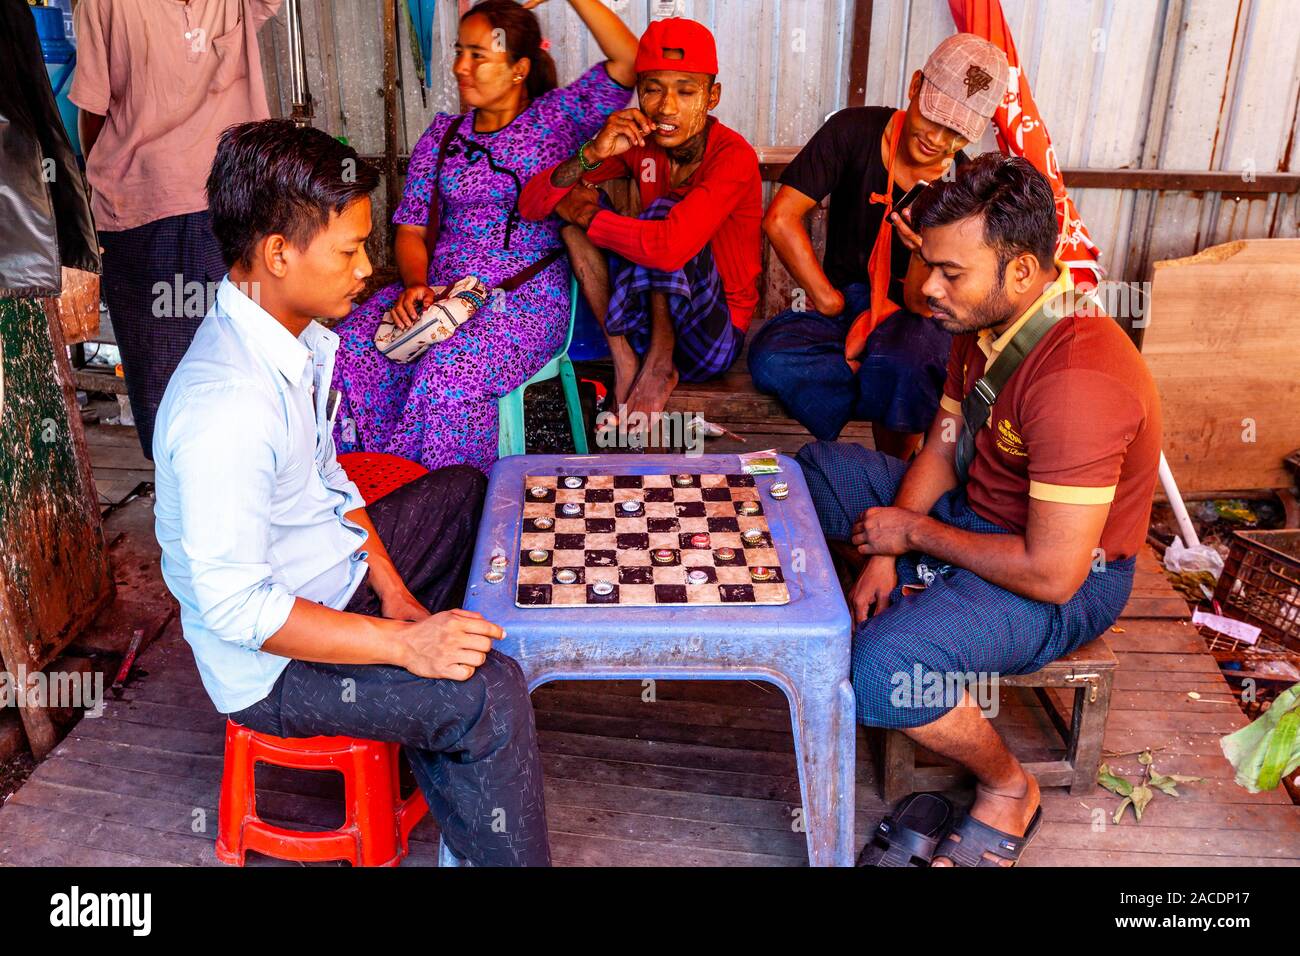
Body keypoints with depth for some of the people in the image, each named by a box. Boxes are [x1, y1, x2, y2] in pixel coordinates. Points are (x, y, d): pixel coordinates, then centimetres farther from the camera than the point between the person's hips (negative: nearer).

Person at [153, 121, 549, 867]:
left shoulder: (297, 335, -3)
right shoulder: (227, 408, -33)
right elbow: (235, 604, -31)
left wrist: (393, 592, 1)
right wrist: (402, 642, -29)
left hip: (335, 574, 10)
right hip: (270, 659, -10)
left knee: (464, 493, 23)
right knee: (491, 693, -26)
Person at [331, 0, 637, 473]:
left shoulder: (557, 116, 6)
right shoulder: (443, 133, 17)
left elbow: (628, 62, -9)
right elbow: (411, 229, 12)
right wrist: (415, 284, -8)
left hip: (525, 296, -4)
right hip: (437, 287, 5)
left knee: (448, 375, -34)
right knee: (350, 354, -22)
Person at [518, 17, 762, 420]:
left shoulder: (734, 156, -18)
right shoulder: (638, 141, -2)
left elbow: (671, 246, -37)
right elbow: (530, 205, -7)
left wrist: (586, 215, -20)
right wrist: (593, 153, -24)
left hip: (713, 337, -5)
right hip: (645, 320, 5)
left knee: (662, 210, -25)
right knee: (576, 196, -10)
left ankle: (659, 363, -15)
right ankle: (623, 357, -16)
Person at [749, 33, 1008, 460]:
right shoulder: (854, 132, -9)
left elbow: (920, 304, -13)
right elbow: (780, 219, -10)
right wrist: (829, 301, -7)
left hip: (907, 316, -1)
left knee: (901, 360, -38)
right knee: (770, 358, -31)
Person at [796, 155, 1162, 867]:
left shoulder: (1077, 380, -35)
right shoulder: (982, 322, -6)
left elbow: (1050, 574, -33)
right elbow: (942, 448, 3)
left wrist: (914, 531, -21)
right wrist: (884, 555, -10)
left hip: (1066, 581, -9)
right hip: (976, 508, 9)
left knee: (887, 664, -33)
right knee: (820, 468, 15)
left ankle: (1008, 788, -3)